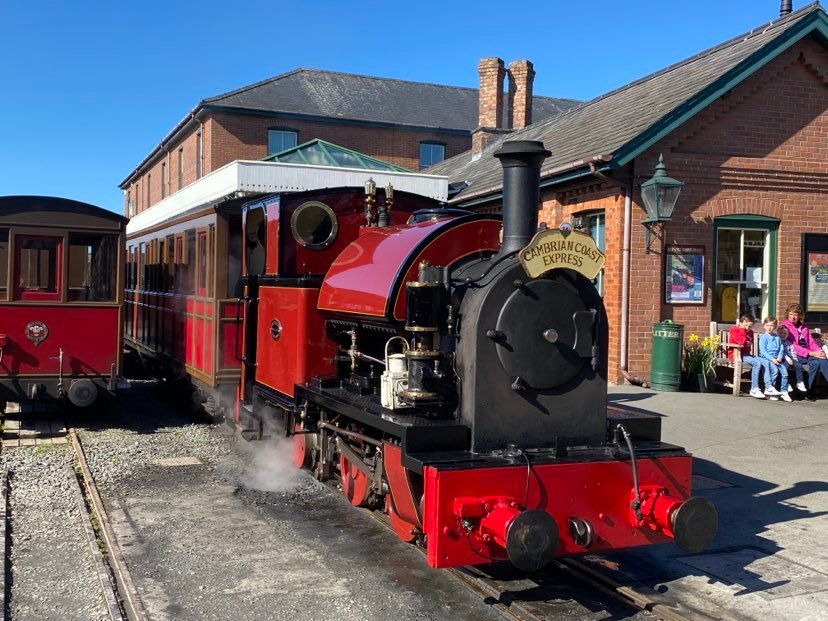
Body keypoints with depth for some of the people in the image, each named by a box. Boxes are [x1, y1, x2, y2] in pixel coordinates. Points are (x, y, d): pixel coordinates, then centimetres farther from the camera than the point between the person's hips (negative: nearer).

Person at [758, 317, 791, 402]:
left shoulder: (777, 337, 17)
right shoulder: (763, 337, 1)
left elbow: (781, 349, 13)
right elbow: (763, 351, -8)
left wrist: (779, 358, -7)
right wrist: (772, 359, -16)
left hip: (777, 359, 5)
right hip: (767, 358, -5)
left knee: (784, 371, -17)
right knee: (775, 370, -28)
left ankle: (784, 392, -6)